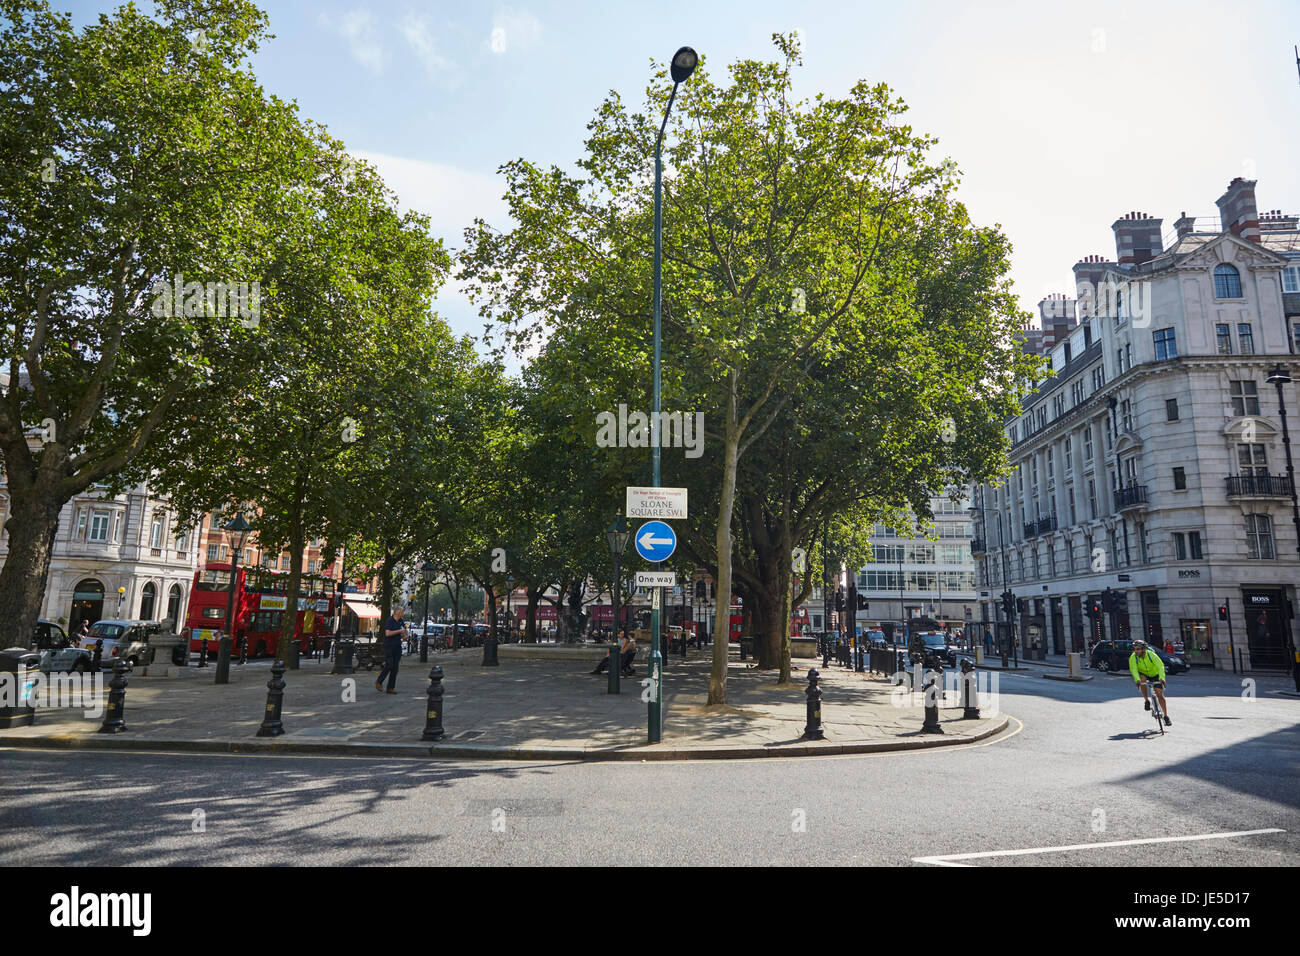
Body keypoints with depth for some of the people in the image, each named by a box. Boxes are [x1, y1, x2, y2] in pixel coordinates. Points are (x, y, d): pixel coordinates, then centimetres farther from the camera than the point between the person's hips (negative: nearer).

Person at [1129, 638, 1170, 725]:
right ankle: (1146, 700, -14)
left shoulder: (1151, 655, -27)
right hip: (1143, 674, 1)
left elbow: (1160, 666, -36)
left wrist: (1161, 678, -53)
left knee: (1160, 694, -10)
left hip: (1155, 675, -1)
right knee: (1142, 679, -34)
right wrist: (1137, 680, -53)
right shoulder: (1133, 657, -25)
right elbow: (1133, 669, -35)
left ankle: (1166, 716, 4)